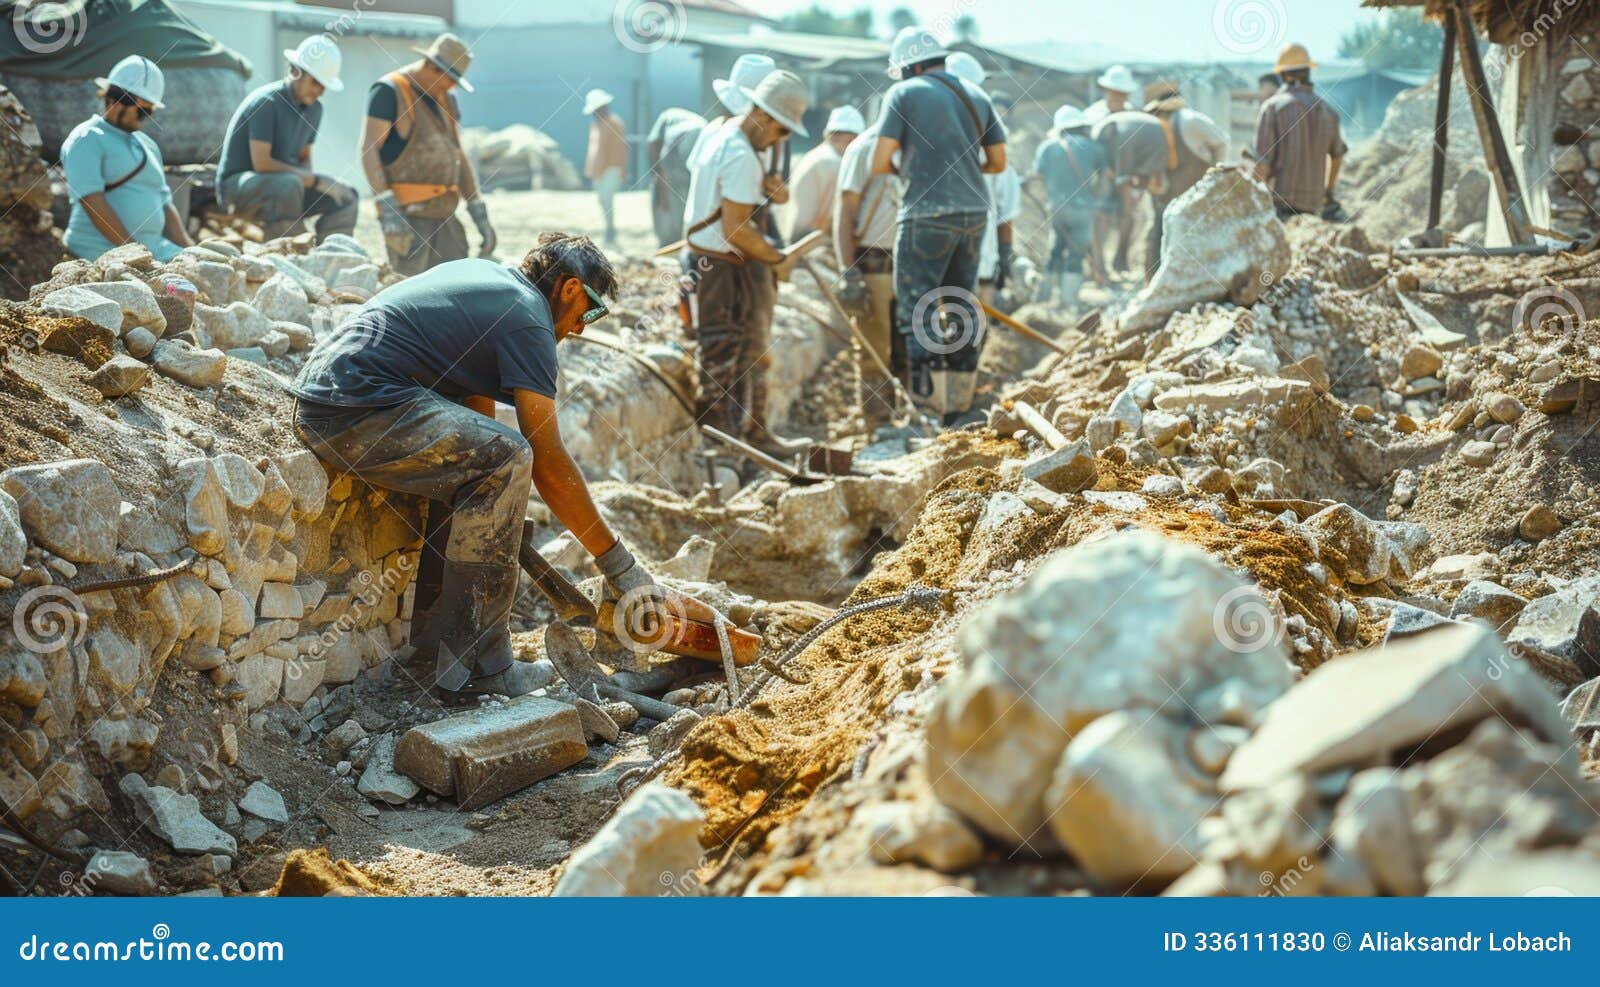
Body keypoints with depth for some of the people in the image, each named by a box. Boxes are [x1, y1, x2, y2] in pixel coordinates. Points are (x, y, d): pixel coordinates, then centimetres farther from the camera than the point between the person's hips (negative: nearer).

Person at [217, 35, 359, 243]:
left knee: (346, 197, -4)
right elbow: (261, 163, -27)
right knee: (289, 184, -37)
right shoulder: (267, 103, -20)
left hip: (279, 185, 8)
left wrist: (309, 177, -11)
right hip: (237, 184, -8)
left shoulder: (314, 109, 4)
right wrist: (313, 179, -22)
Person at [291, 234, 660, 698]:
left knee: (468, 460, 22)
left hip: (318, 397, 11)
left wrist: (503, 520, 31)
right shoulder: (526, 316, -5)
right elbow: (551, 465, -8)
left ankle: (434, 632, 19)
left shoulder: (484, 274, 22)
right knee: (507, 458, -18)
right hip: (355, 414, -11)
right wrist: (618, 563, -2)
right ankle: (476, 664, -15)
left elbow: (476, 400, 28)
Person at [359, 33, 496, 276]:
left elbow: (458, 156, 20)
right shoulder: (388, 91, -6)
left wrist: (480, 217, 12)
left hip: (443, 214, 7)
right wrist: (388, 210, -23)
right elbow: (368, 150, -13)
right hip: (407, 214, -7)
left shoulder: (445, 100, 17)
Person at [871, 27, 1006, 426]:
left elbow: (879, 162, -6)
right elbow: (998, 162, 15)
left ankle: (929, 400, -5)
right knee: (962, 307, 14)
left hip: (927, 214, -6)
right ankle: (961, 402, 16)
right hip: (974, 213, 6)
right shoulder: (976, 95, 14)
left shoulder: (904, 94, -2)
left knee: (917, 310, 0)